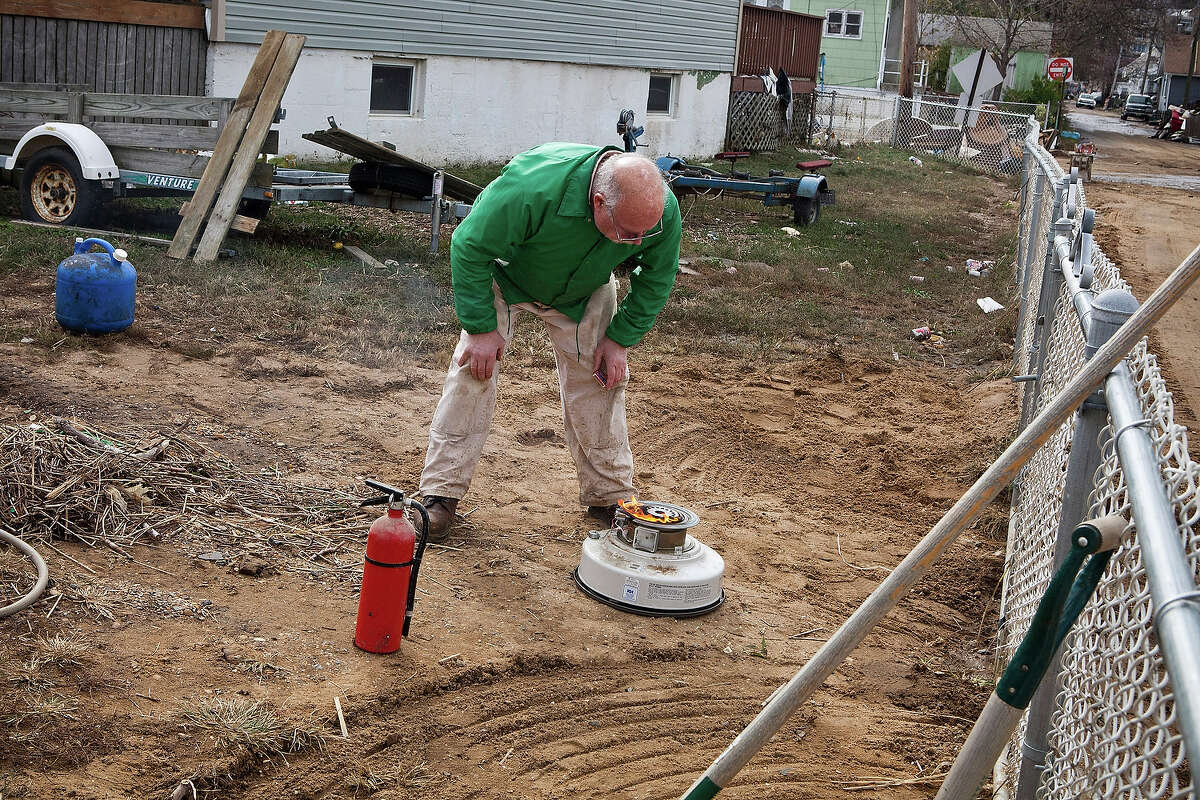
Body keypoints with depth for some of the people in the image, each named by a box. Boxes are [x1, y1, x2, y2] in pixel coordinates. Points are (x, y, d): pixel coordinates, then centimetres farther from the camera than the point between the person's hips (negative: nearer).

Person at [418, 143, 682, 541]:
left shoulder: (663, 210, -32)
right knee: (475, 368, -12)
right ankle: (441, 492, -2)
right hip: (505, 273, -3)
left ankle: (610, 496, 15)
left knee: (598, 380, -1)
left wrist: (620, 340, -10)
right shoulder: (533, 187, -46)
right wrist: (481, 327, -27)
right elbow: (470, 248, -31)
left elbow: (655, 281, -9)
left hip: (584, 292, 3)